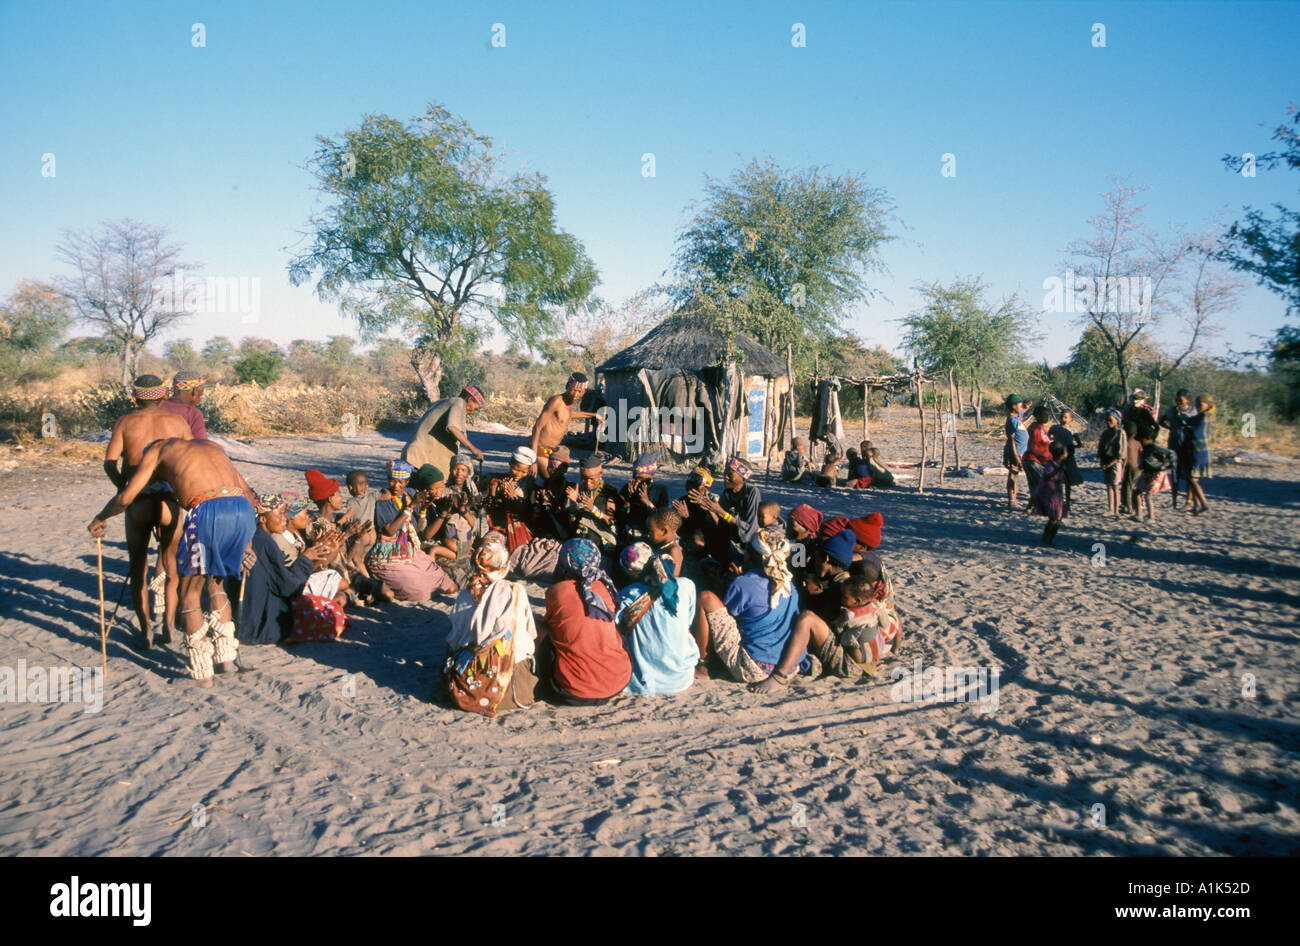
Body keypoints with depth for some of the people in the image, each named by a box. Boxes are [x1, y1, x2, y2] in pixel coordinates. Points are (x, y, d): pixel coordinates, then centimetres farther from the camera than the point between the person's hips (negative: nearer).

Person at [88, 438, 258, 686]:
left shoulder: (160, 448, 24)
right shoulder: (211, 446, 36)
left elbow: (126, 497, 19)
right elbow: (248, 495, 32)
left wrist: (100, 518, 39)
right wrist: (245, 544, 39)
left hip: (207, 509, -5)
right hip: (243, 508, 5)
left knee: (190, 595, 13)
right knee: (215, 584, 26)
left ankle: (201, 673, 13)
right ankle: (227, 658, 24)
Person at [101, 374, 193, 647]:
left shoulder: (125, 422, 6)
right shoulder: (177, 422, 7)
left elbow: (110, 461, -4)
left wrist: (122, 486, 12)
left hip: (138, 503, 0)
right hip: (171, 501, 1)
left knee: (137, 566, 15)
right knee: (171, 565, 19)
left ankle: (146, 629, 7)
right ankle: (168, 625, 10)